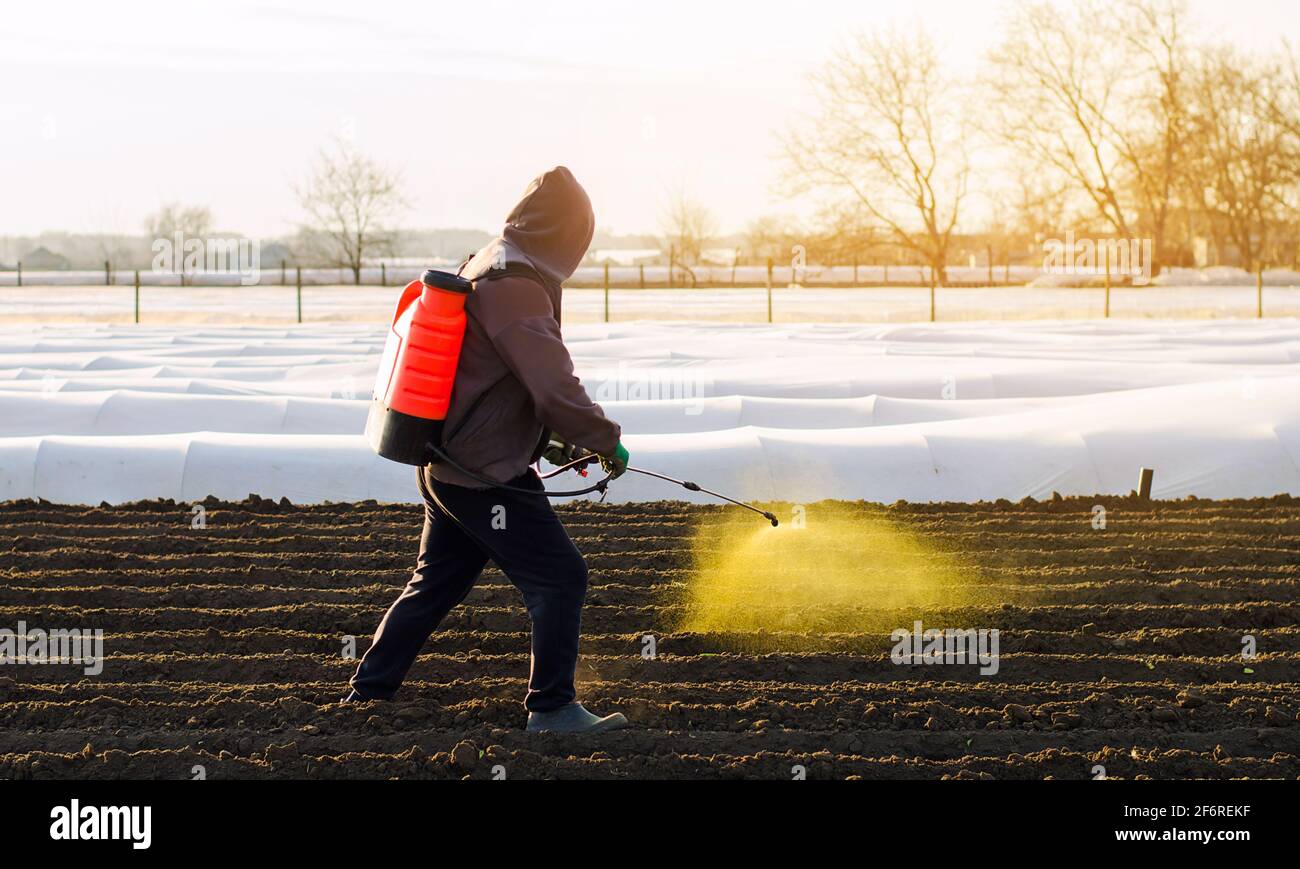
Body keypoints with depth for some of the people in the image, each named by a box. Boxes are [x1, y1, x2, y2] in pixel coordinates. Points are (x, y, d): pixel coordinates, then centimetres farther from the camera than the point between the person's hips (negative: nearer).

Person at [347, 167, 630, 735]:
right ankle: (551, 706, 1)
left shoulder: (482, 269, 12)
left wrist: (555, 442, 19)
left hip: (448, 468, 10)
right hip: (488, 475, -10)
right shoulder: (516, 291, -20)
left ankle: (368, 692, 28)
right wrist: (607, 442, -10)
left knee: (436, 583, 20)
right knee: (560, 577, -4)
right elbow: (555, 389, -24)